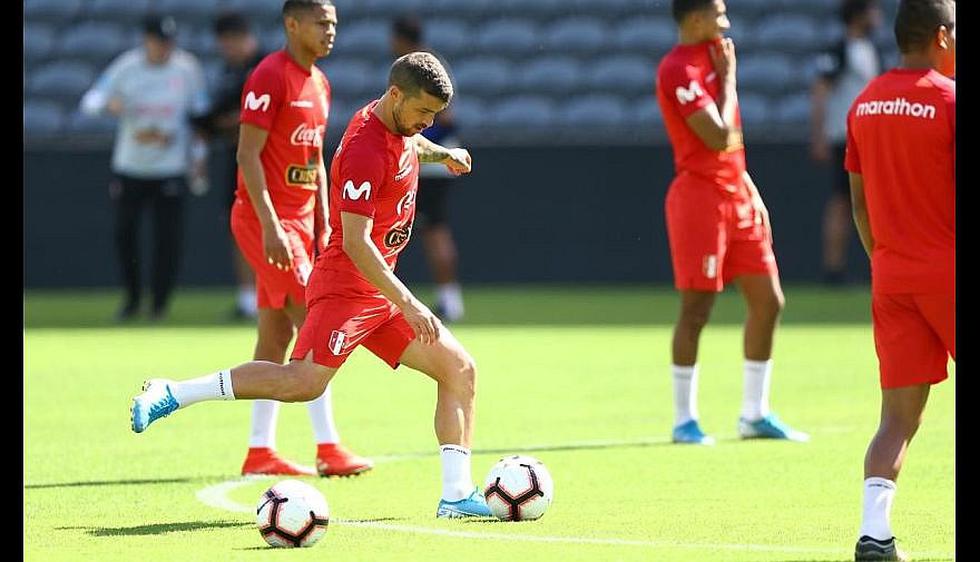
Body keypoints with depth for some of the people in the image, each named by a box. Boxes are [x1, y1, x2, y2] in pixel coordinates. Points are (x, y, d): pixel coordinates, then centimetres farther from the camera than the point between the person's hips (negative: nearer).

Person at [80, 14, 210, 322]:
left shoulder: (187, 68, -3)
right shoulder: (126, 66, -5)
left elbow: (199, 112, 7)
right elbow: (90, 101, -8)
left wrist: (199, 156, 5)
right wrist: (107, 103, -31)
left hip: (171, 167, -1)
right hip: (129, 166, 1)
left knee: (168, 236, -5)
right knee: (124, 231, 4)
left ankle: (160, 302, 8)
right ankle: (132, 298, 22)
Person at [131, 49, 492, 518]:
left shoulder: (398, 125, 8)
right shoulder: (365, 153, -22)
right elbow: (356, 242, -27)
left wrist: (441, 153, 38)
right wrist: (407, 304, -28)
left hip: (380, 293, 10)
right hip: (345, 283, -10)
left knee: (459, 368, 3)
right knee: (304, 382, -25)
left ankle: (456, 495, 2)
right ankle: (171, 394, -16)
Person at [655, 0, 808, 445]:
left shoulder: (714, 55, 15)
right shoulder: (679, 70, -15)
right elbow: (718, 134, -22)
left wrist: (747, 186, 17)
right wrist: (728, 79, -11)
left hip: (737, 195, 9)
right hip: (700, 195, -9)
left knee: (768, 301, 7)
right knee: (696, 310, -4)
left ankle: (754, 414, 16)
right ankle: (685, 421, 5)